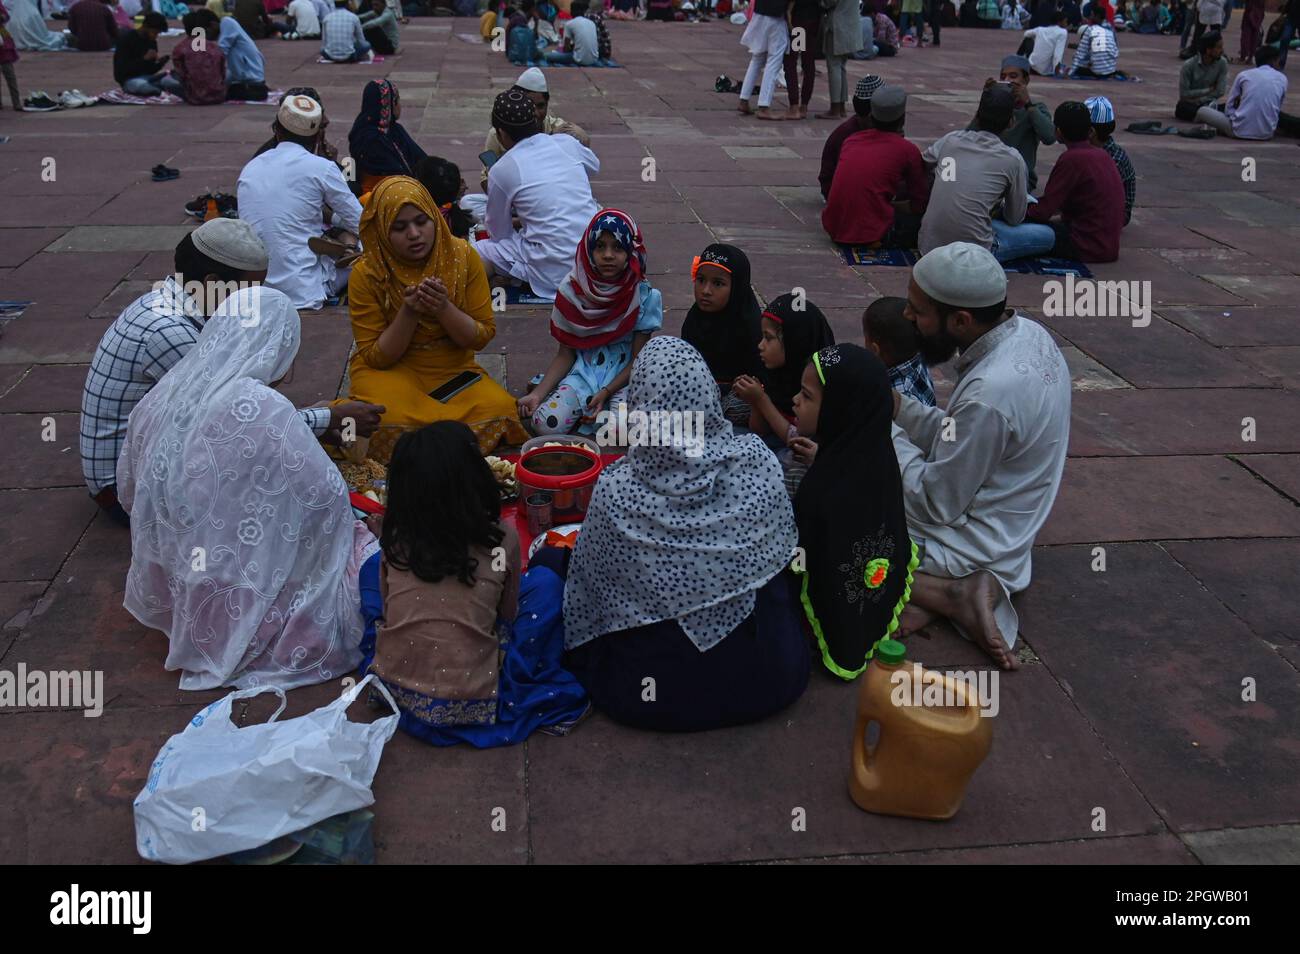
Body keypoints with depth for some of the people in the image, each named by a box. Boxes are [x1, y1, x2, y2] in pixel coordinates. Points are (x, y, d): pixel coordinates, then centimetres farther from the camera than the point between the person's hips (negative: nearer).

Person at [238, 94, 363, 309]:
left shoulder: (249, 168, 10)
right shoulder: (321, 168, -6)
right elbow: (360, 222, 4)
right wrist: (329, 217, 24)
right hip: (302, 294, -5)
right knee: (353, 236, 17)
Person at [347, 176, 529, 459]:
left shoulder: (463, 256, -7)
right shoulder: (367, 274, -12)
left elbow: (482, 337, -5)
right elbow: (376, 358, -9)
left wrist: (444, 308, -24)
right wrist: (408, 313, -25)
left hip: (454, 370, 2)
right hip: (391, 372, -2)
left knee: (499, 407, -27)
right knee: (394, 418, -35)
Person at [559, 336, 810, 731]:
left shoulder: (615, 490, -20)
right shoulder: (757, 460, -14)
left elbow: (588, 581, -6)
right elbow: (783, 550, 2)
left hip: (652, 698, -2)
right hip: (767, 681, 2)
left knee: (549, 560, 17)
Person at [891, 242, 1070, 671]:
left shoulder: (988, 395, -32)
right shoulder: (1029, 333, -4)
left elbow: (939, 504, -21)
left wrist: (884, 429, -12)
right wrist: (898, 406, -2)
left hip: (972, 545, -9)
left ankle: (956, 595, -9)